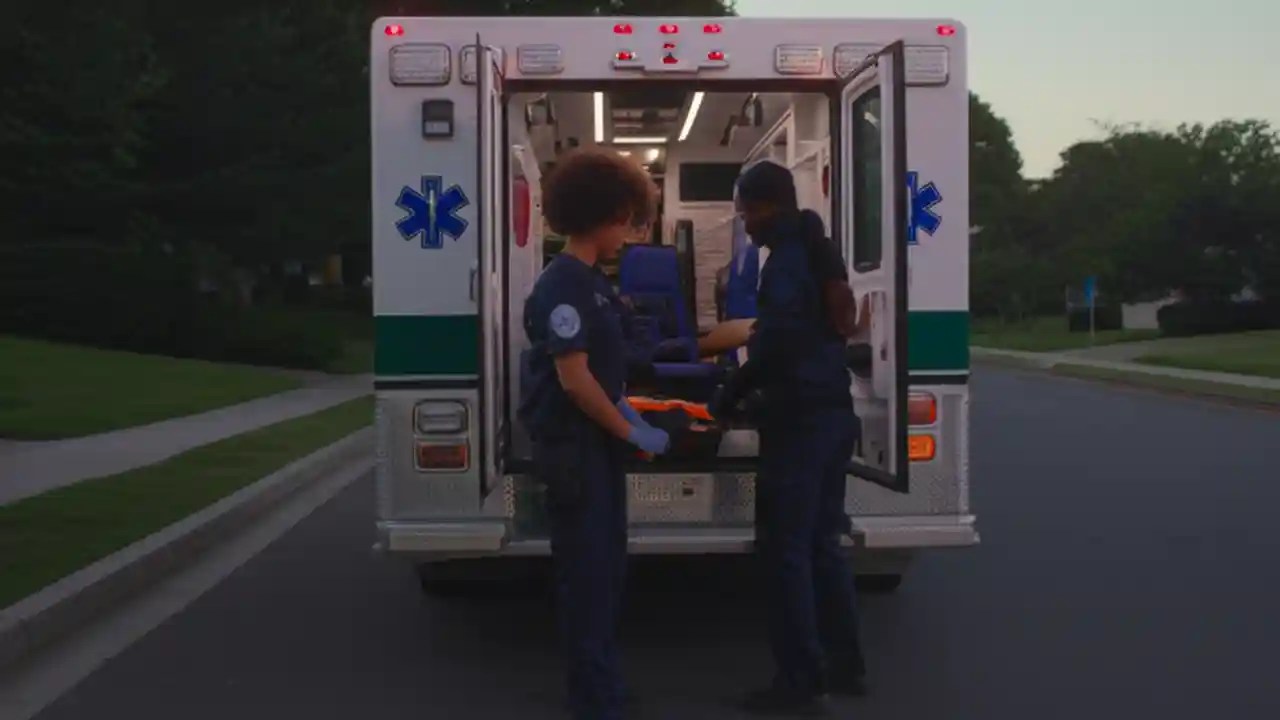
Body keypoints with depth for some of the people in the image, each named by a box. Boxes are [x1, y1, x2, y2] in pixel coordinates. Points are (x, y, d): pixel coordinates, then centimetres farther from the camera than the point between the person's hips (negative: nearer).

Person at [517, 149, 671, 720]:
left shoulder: (590, 282, 11)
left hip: (597, 441, 10)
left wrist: (625, 413, 7)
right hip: (573, 446, -10)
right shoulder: (562, 285, -19)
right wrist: (632, 432, -15)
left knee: (606, 567, 18)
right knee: (586, 572, 1)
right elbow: (573, 378, -22)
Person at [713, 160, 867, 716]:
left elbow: (779, 339, -25)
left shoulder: (788, 259, -13)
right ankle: (845, 665, 23)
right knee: (821, 542, 16)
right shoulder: (818, 252, 17)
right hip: (832, 411, 10)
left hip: (799, 418, -10)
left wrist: (732, 393, -15)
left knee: (784, 548, -4)